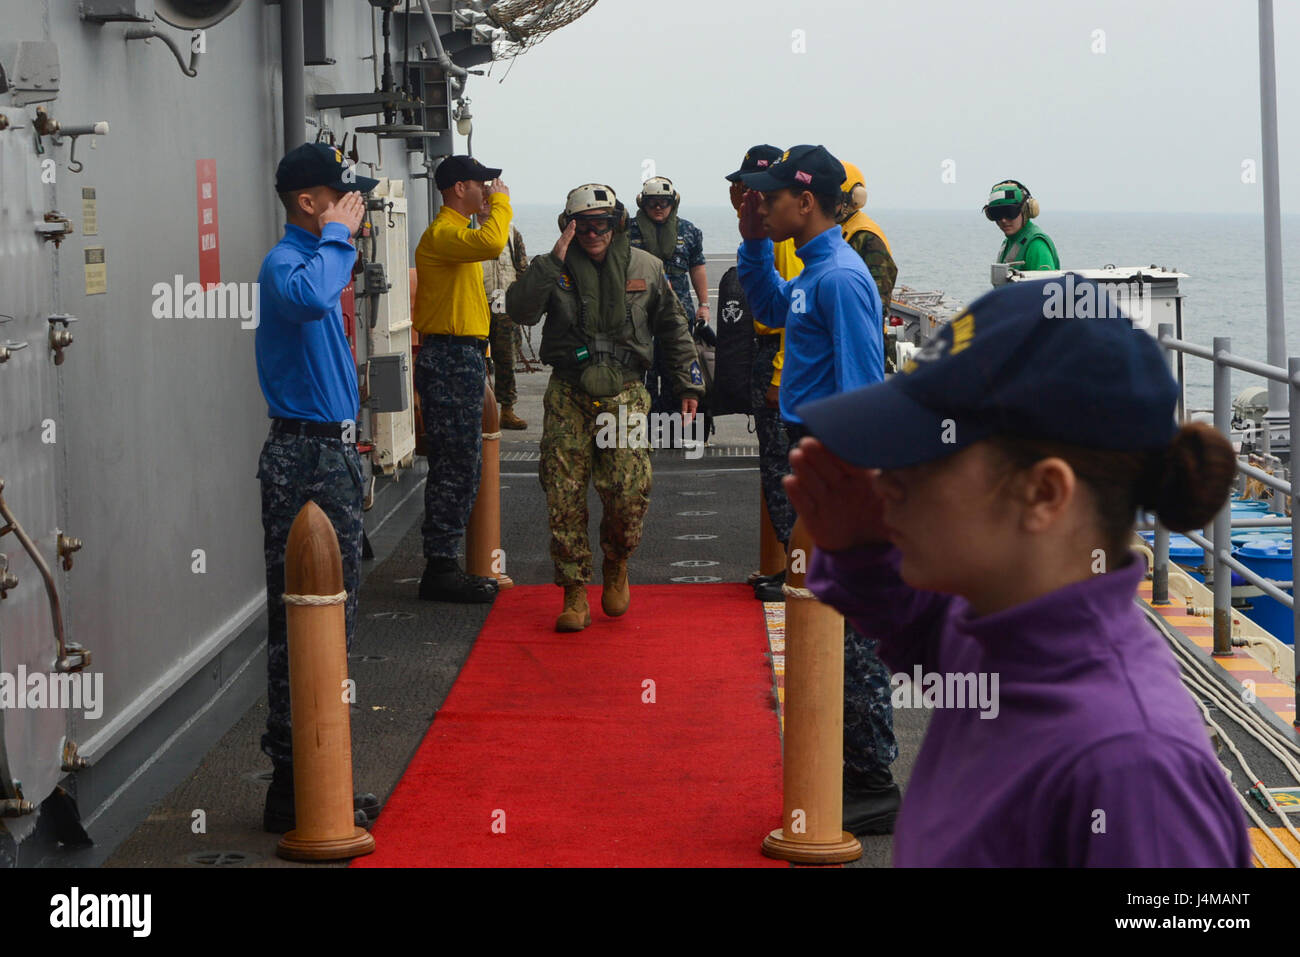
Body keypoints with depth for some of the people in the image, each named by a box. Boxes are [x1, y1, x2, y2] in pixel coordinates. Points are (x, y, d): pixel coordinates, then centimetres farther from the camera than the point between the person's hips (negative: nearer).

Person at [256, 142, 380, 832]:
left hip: (333, 450, 10)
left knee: (336, 615, 15)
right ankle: (293, 788, -2)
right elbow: (306, 298, -41)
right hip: (303, 457, -10)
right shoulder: (285, 263, -16)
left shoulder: (321, 256, 16)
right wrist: (338, 235, -24)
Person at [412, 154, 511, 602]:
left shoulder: (458, 231, 20)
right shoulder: (442, 233, -15)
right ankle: (440, 569, -7)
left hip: (462, 357, 11)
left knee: (463, 465, 12)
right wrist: (500, 203, -19)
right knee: (455, 467, -10)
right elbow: (491, 244, -34)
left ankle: (445, 565, 17)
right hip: (449, 359, -11)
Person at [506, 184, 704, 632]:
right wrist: (553, 261, -16)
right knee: (564, 497, -4)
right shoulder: (555, 269, 4)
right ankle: (575, 595, 6)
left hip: (624, 394, 0)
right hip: (568, 395, 0)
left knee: (628, 494, -11)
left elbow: (673, 329, 17)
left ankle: (616, 566, 19)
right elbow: (520, 309, -12)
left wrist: (688, 384, 16)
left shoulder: (645, 268, 8)